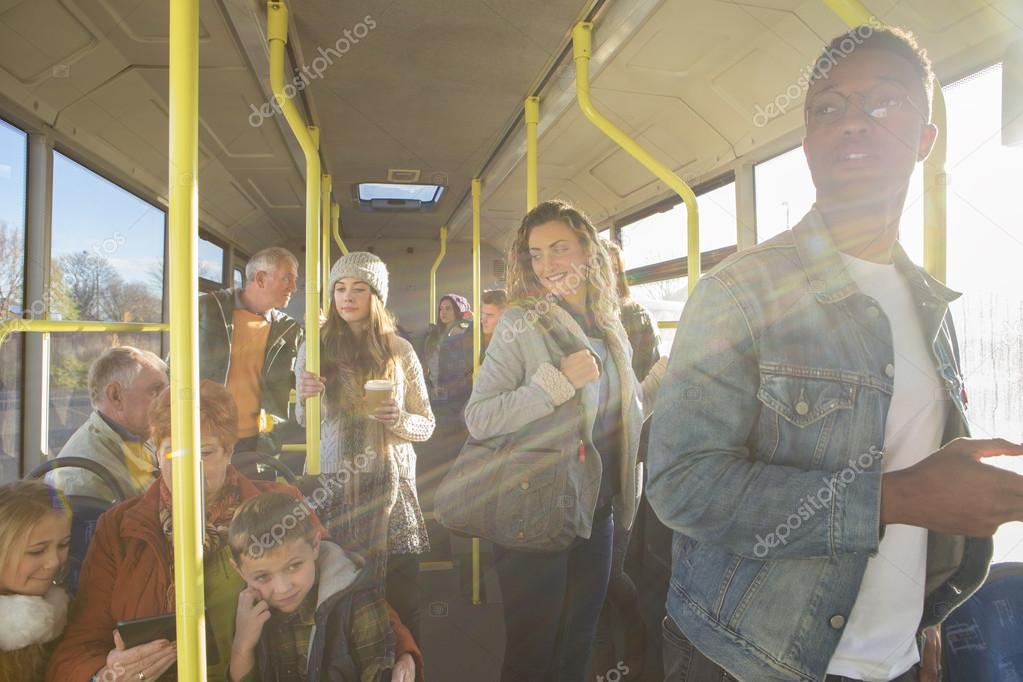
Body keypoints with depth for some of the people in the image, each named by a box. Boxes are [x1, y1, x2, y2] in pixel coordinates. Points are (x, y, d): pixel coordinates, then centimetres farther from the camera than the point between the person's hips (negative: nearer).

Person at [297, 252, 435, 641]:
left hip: (392, 484, 0)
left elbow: (426, 425, 8)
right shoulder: (314, 348, 5)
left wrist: (399, 419, -14)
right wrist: (305, 396, -8)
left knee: (401, 600, 1)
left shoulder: (399, 351, 4)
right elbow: (306, 423, 13)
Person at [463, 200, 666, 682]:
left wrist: (664, 375, 3)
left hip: (597, 514, 6)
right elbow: (478, 420, -20)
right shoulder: (521, 324, -12)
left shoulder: (608, 327, 5)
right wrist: (558, 380, -26)